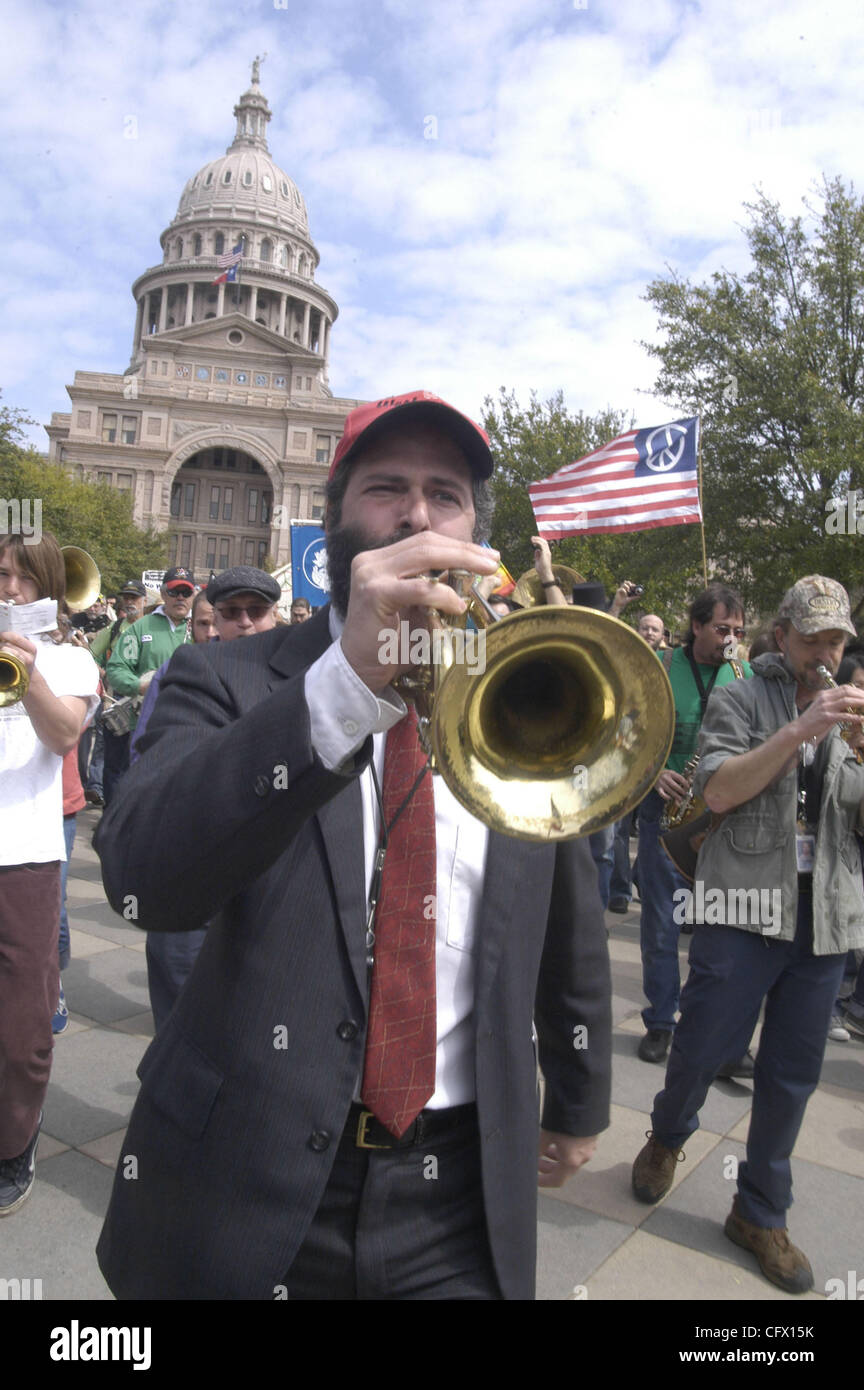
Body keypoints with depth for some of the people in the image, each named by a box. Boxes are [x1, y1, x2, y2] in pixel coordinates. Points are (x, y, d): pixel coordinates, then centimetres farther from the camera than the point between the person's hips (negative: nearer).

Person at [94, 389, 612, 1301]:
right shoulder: (227, 682, -7)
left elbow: (571, 927, 10)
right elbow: (144, 876, -25)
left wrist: (579, 1104, 19)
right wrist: (350, 678, -35)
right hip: (249, 1184, -1)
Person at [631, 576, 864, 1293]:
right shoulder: (740, 700, 0)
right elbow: (720, 791, -14)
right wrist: (798, 731, -22)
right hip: (746, 906, -4)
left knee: (794, 1073, 11)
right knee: (704, 1045, 4)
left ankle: (761, 1213, 29)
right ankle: (667, 1137, 37)